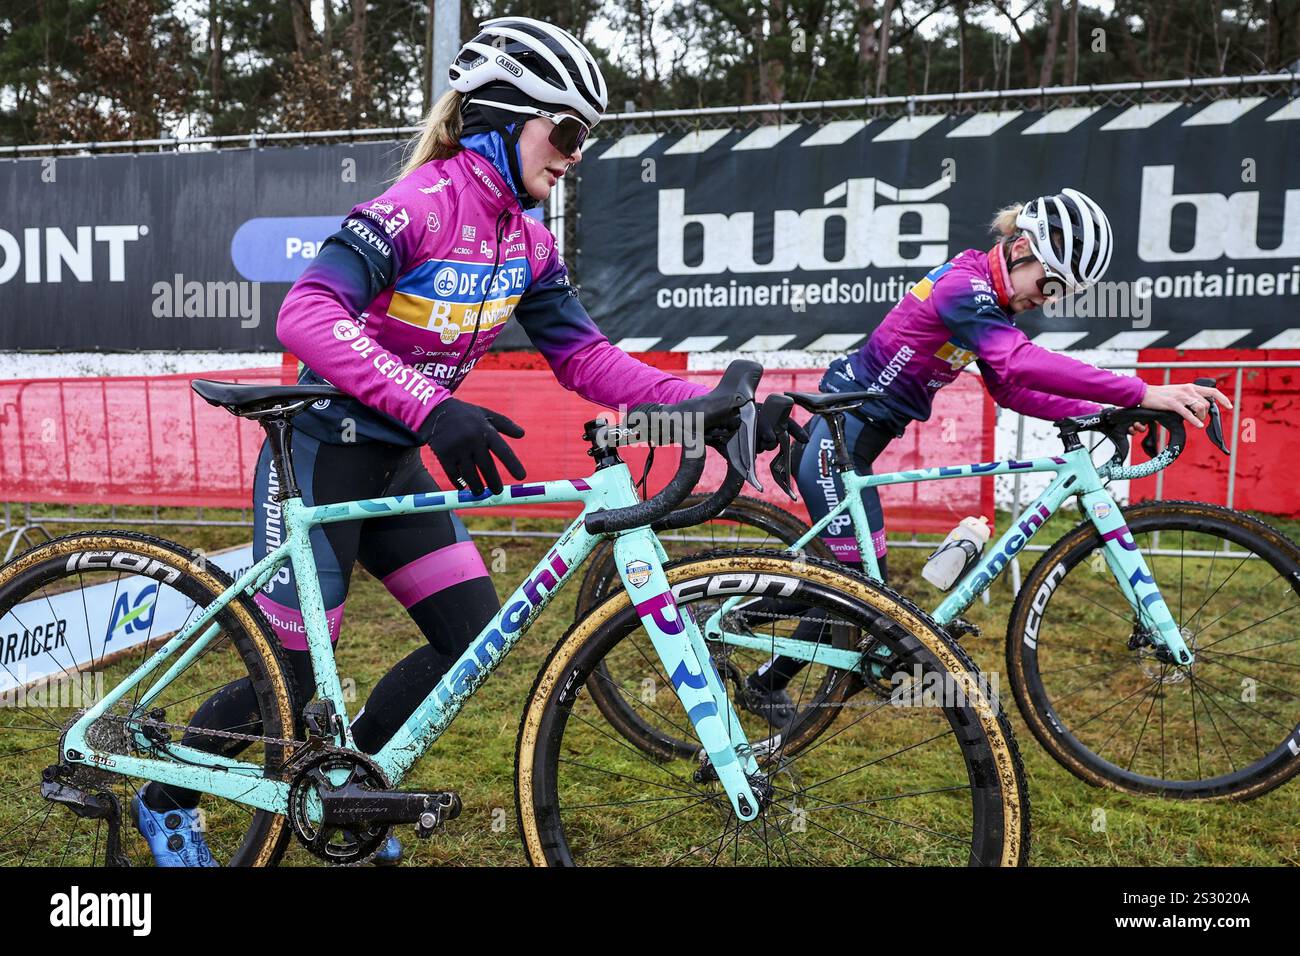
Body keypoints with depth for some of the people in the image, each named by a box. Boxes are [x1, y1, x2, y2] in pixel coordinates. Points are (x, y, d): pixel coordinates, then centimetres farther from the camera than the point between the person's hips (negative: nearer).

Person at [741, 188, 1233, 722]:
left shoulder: (989, 299, 10)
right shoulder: (963, 285, -20)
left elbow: (1011, 390, 12)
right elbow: (1022, 362, -35)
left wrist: (1097, 414, 1)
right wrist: (1141, 393, -38)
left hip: (847, 441, 10)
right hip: (836, 441, -9)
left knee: (864, 579, 14)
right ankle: (766, 684, 14)